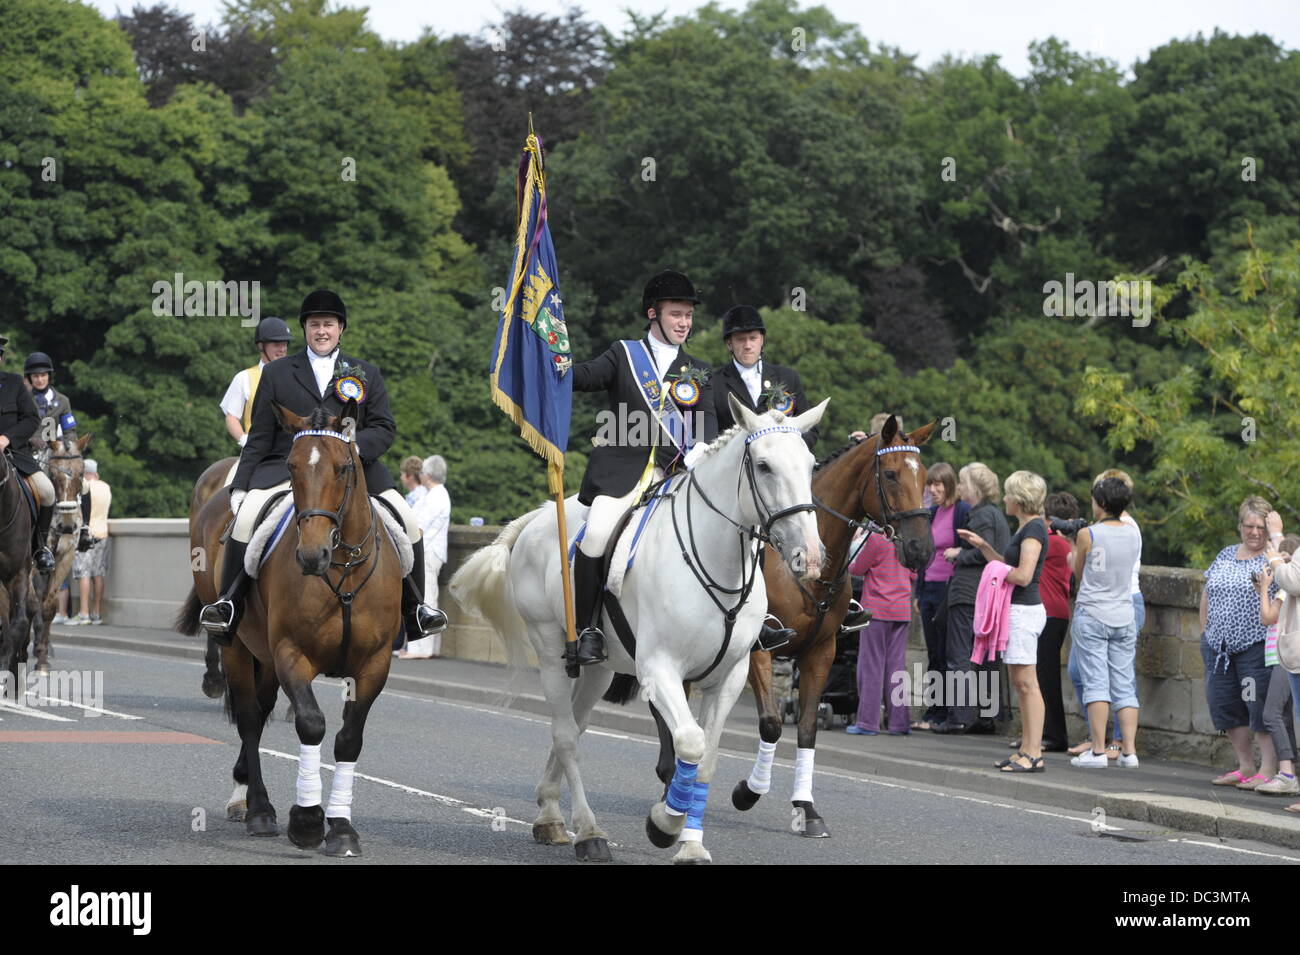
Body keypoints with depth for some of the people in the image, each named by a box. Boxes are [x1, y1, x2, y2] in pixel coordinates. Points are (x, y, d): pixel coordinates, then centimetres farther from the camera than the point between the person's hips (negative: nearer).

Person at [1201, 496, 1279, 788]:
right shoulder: (1226, 556, 16)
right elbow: (1207, 594, 21)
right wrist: (1206, 632, 17)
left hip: (1257, 646, -7)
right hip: (1220, 648, 7)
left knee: (1261, 706, -7)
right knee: (1223, 704, 8)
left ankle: (1268, 771, -2)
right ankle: (1245, 767, 19)